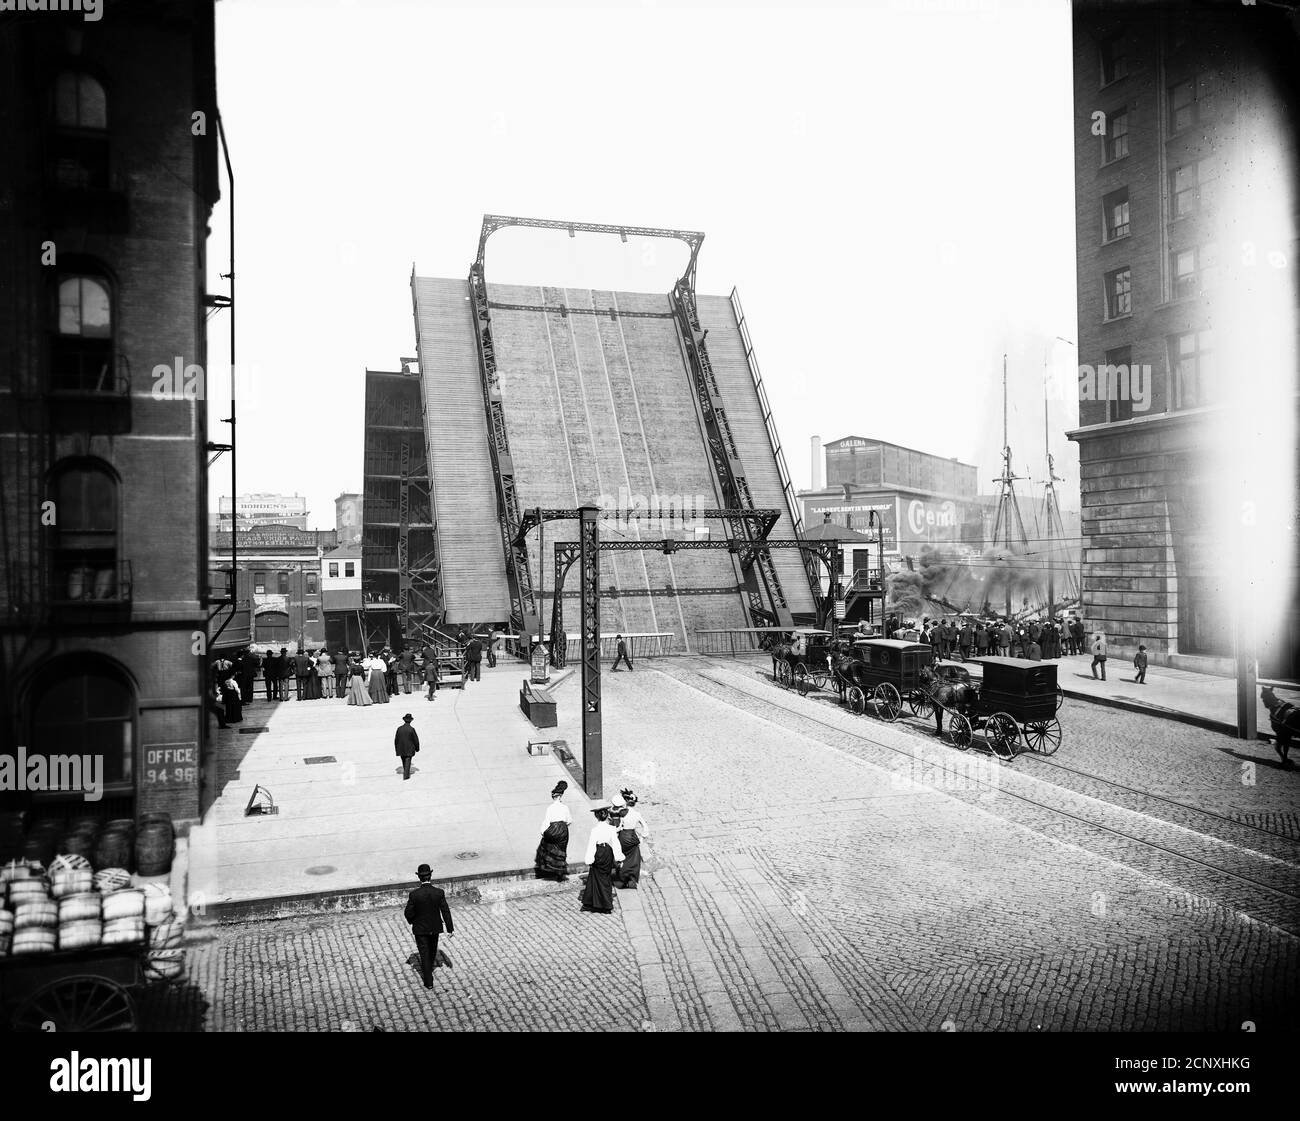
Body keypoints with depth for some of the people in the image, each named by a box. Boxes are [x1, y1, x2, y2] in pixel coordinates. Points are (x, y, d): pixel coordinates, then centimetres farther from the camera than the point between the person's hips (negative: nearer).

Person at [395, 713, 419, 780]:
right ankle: (405, 776, -1)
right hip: (409, 749, -4)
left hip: (401, 749, 4)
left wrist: (396, 748, 13)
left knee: (404, 762, 20)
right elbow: (416, 740, -9)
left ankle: (407, 773, 36)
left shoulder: (399, 728, -7)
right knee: (407, 762, 3)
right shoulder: (411, 729, -16)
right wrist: (417, 748, 6)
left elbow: (396, 739, 0)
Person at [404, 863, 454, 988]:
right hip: (435, 927, 2)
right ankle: (428, 971, 49)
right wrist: (450, 928, -5)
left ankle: (428, 981, 13)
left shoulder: (414, 895, -23)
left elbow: (408, 913, -13)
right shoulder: (439, 893, -19)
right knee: (432, 950, 26)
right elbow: (446, 912, -14)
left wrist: (412, 921, 9)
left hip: (420, 929, -2)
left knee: (424, 953, 11)